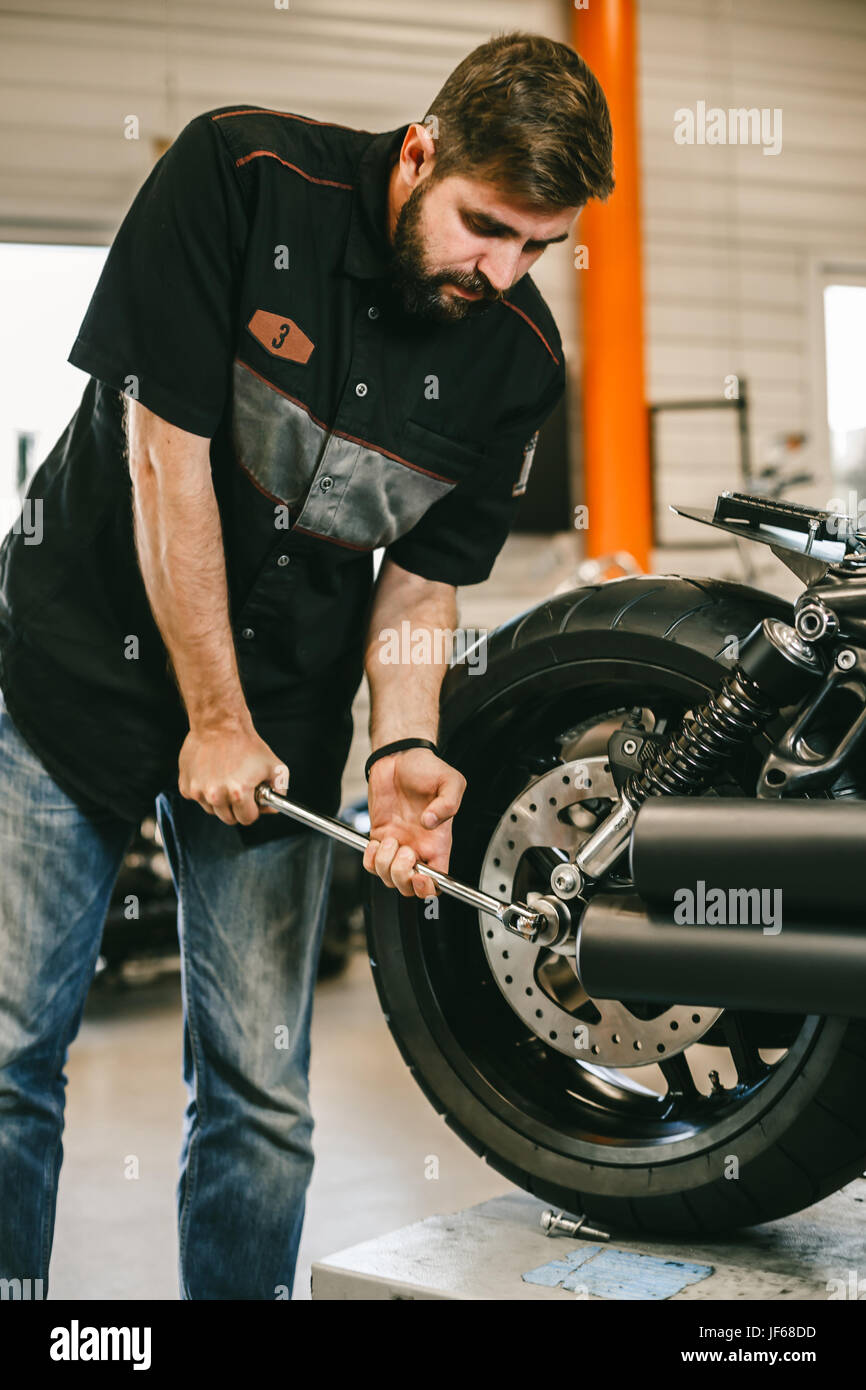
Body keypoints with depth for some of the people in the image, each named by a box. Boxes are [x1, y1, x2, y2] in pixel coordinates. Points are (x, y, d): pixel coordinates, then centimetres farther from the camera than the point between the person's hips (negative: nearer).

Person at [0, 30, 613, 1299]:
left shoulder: (518, 357, -4)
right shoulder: (241, 173, -14)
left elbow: (425, 575, 3)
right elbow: (166, 454, -15)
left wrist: (404, 749, -15)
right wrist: (213, 719, -13)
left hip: (283, 712, 3)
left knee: (260, 1096, 1)